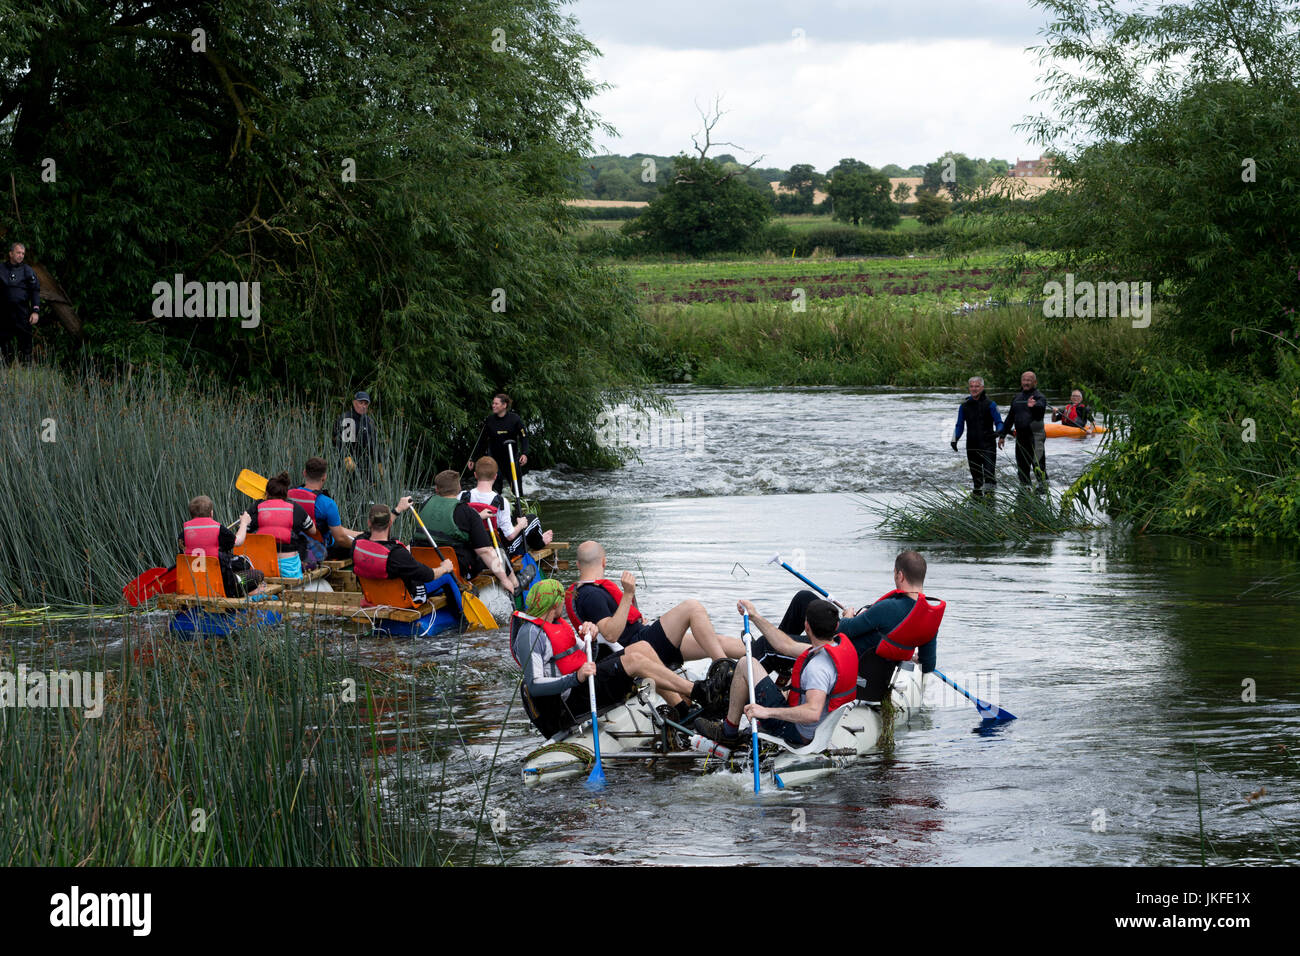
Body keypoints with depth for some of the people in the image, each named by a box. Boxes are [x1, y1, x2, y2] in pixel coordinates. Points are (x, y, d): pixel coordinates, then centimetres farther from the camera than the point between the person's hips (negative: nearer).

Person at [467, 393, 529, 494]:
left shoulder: (515, 419, -8)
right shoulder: (489, 420, -3)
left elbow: (524, 437, -7)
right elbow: (481, 441, 4)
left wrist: (524, 453, -24)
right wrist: (472, 458, 4)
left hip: (512, 458, -1)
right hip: (495, 458, 1)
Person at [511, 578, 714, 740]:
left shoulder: (556, 622, 15)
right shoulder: (530, 634, -16)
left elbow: (582, 654, 20)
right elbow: (534, 686, -24)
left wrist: (590, 635, -3)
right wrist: (576, 678, -34)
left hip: (582, 679, 10)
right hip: (572, 698, -10)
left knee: (642, 648, -4)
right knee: (634, 661, -21)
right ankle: (697, 691, -14)